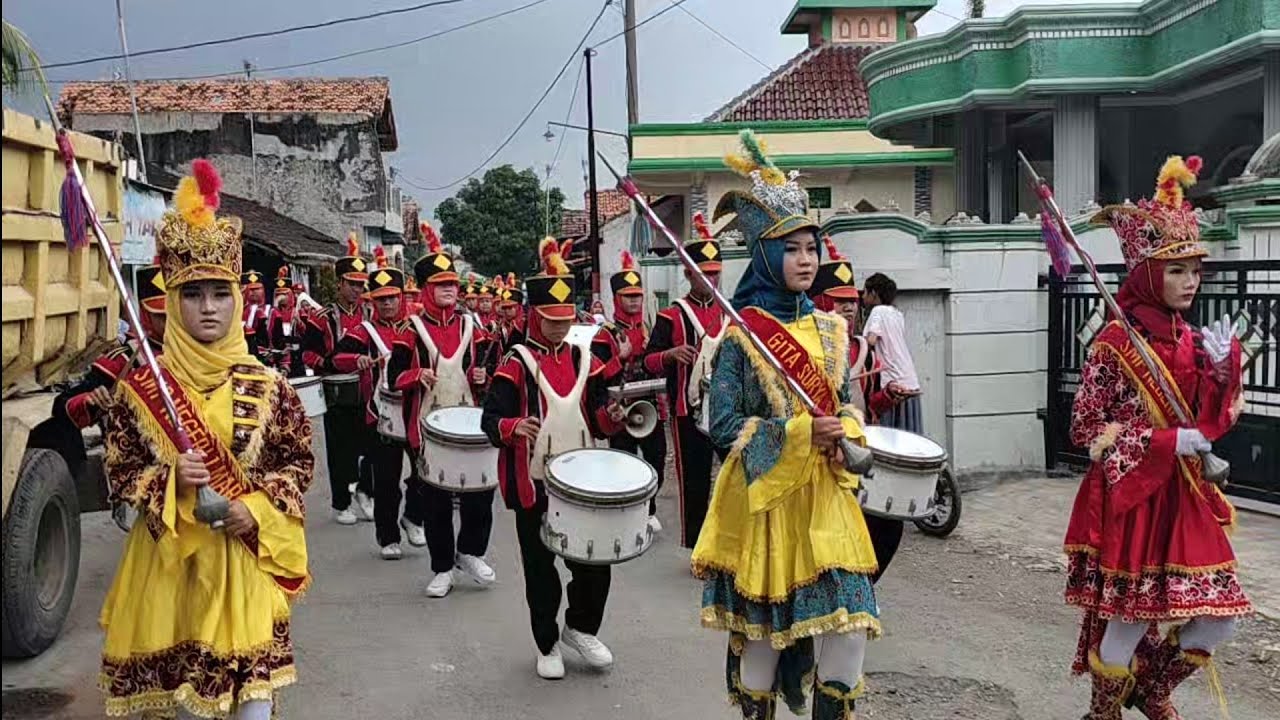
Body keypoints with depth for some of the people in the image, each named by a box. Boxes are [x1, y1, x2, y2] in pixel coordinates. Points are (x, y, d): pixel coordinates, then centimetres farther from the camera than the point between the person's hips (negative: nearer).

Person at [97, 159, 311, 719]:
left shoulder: (267, 386, -3)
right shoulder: (140, 389, -4)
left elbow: (299, 459, 3)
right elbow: (118, 470, 1)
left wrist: (258, 508, -12)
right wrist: (170, 480, -18)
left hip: (247, 553, 0)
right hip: (171, 552, 1)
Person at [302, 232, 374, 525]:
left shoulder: (371, 314, 7)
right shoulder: (323, 318, -6)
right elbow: (307, 352, -6)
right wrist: (330, 364, -21)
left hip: (367, 393, 3)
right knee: (340, 448, 5)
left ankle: (365, 492, 26)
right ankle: (341, 504, 16)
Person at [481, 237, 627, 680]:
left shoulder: (584, 360, 7)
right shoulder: (516, 364, -8)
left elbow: (595, 418, 10)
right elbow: (491, 420, -14)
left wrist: (611, 416, -12)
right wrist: (514, 427, -34)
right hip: (534, 484, -4)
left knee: (595, 560, 5)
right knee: (540, 568, 7)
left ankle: (581, 628, 30)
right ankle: (548, 645, 25)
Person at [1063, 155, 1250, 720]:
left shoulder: (1191, 340, 7)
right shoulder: (1116, 343, -13)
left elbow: (1213, 422, 8)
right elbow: (1086, 428, -13)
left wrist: (1222, 367, -8)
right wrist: (1166, 442, -18)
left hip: (1184, 495, 7)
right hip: (1129, 495, -7)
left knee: (1220, 617, 8)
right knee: (1130, 620, 1)